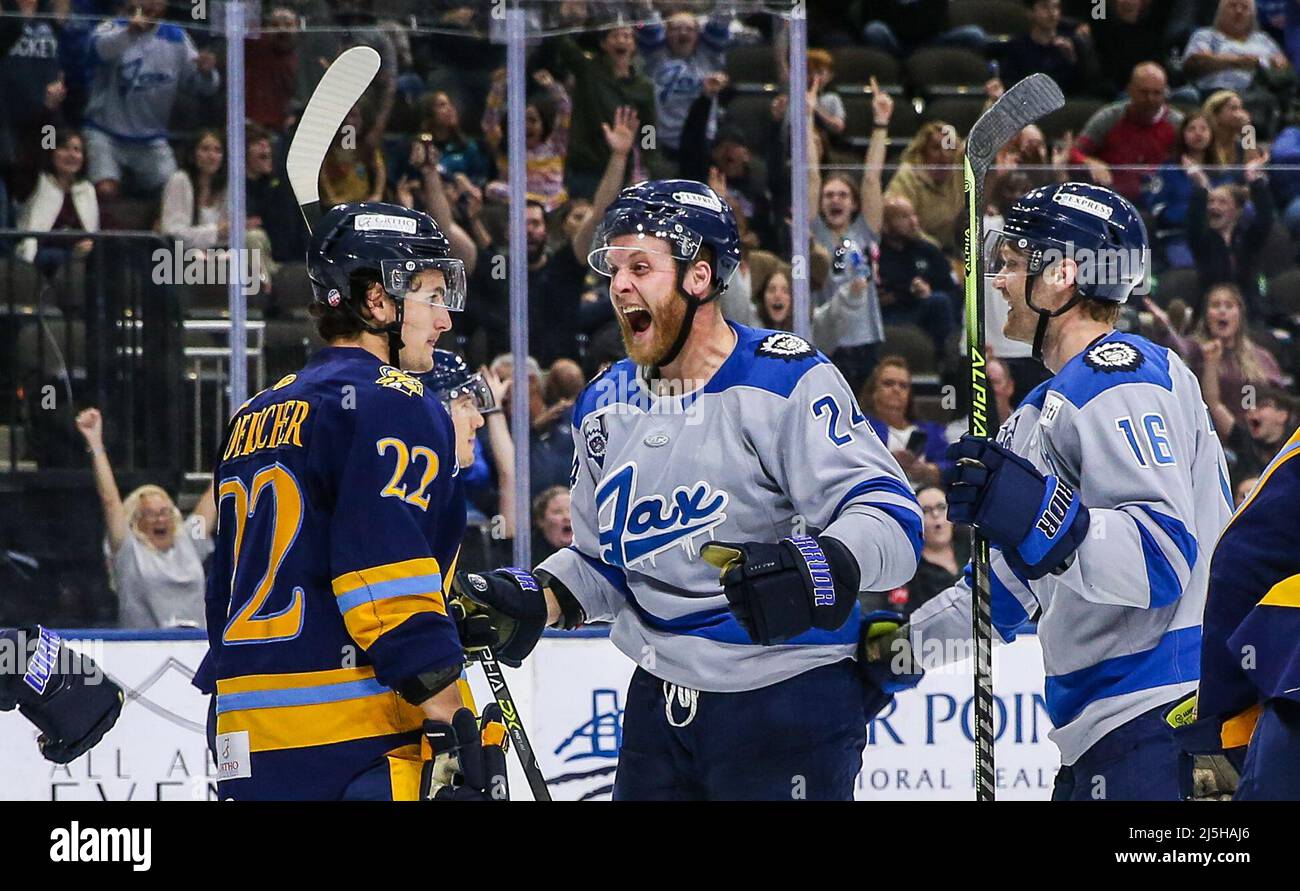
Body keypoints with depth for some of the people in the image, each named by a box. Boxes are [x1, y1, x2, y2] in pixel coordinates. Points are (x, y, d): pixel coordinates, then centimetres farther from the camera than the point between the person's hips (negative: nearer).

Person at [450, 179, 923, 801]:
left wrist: (814, 568, -40)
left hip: (787, 702, -7)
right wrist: (537, 600, 2)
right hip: (660, 701, 7)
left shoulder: (787, 383, -14)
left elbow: (890, 518, -22)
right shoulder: (605, 406, 10)